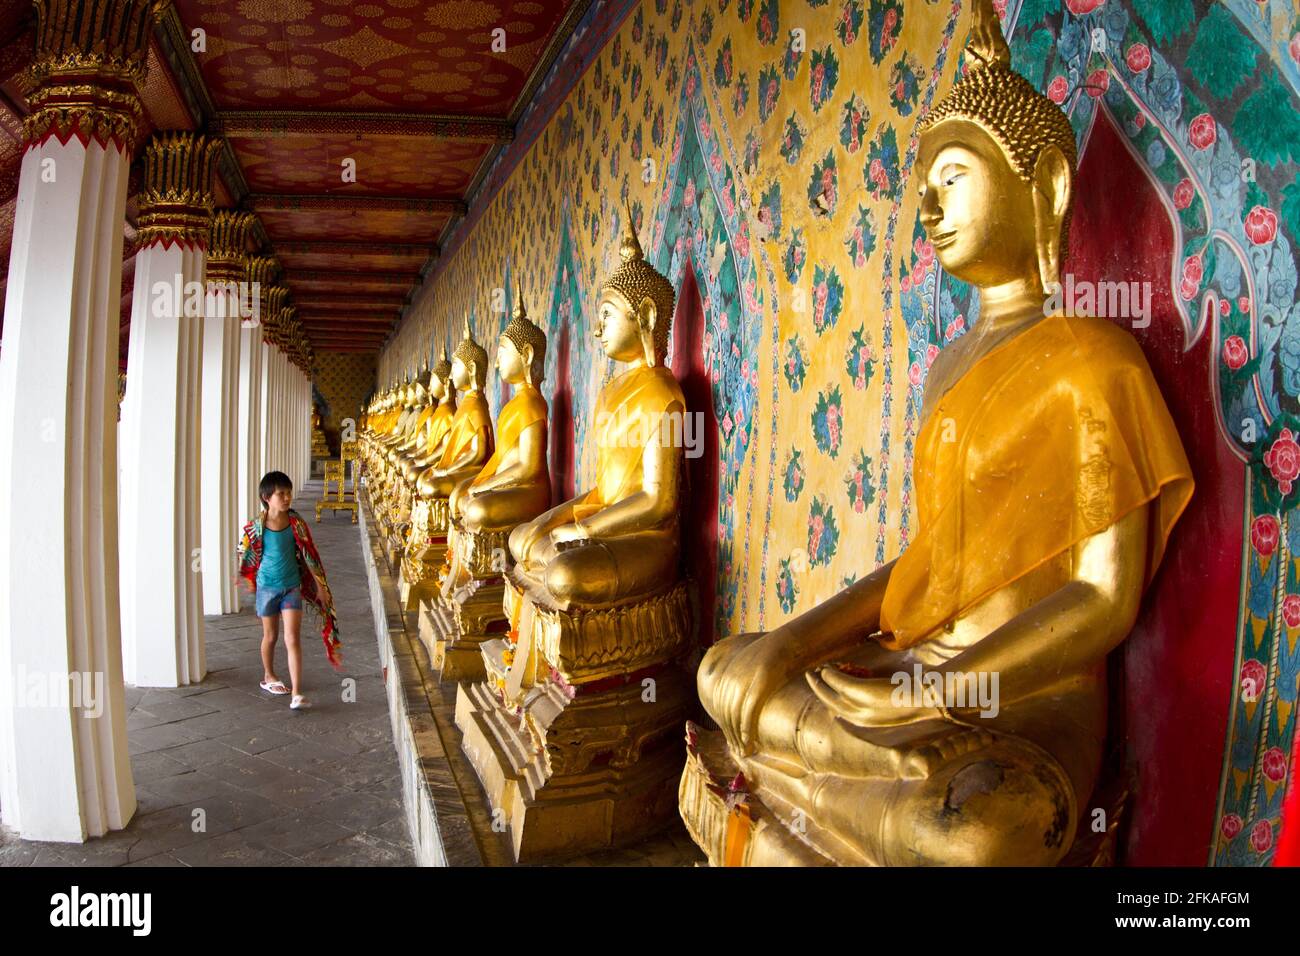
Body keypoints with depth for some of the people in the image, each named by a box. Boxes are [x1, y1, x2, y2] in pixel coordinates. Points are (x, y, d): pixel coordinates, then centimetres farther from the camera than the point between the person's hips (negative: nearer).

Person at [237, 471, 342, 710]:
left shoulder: (296, 523, -7)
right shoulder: (257, 526, -11)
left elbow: (308, 554, -1)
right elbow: (247, 554, 4)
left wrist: (320, 585, 2)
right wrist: (249, 580, 14)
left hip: (292, 586, 0)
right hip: (267, 586, 0)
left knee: (292, 639, -7)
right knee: (270, 635, 17)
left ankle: (297, 694, -9)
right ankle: (269, 676, 42)